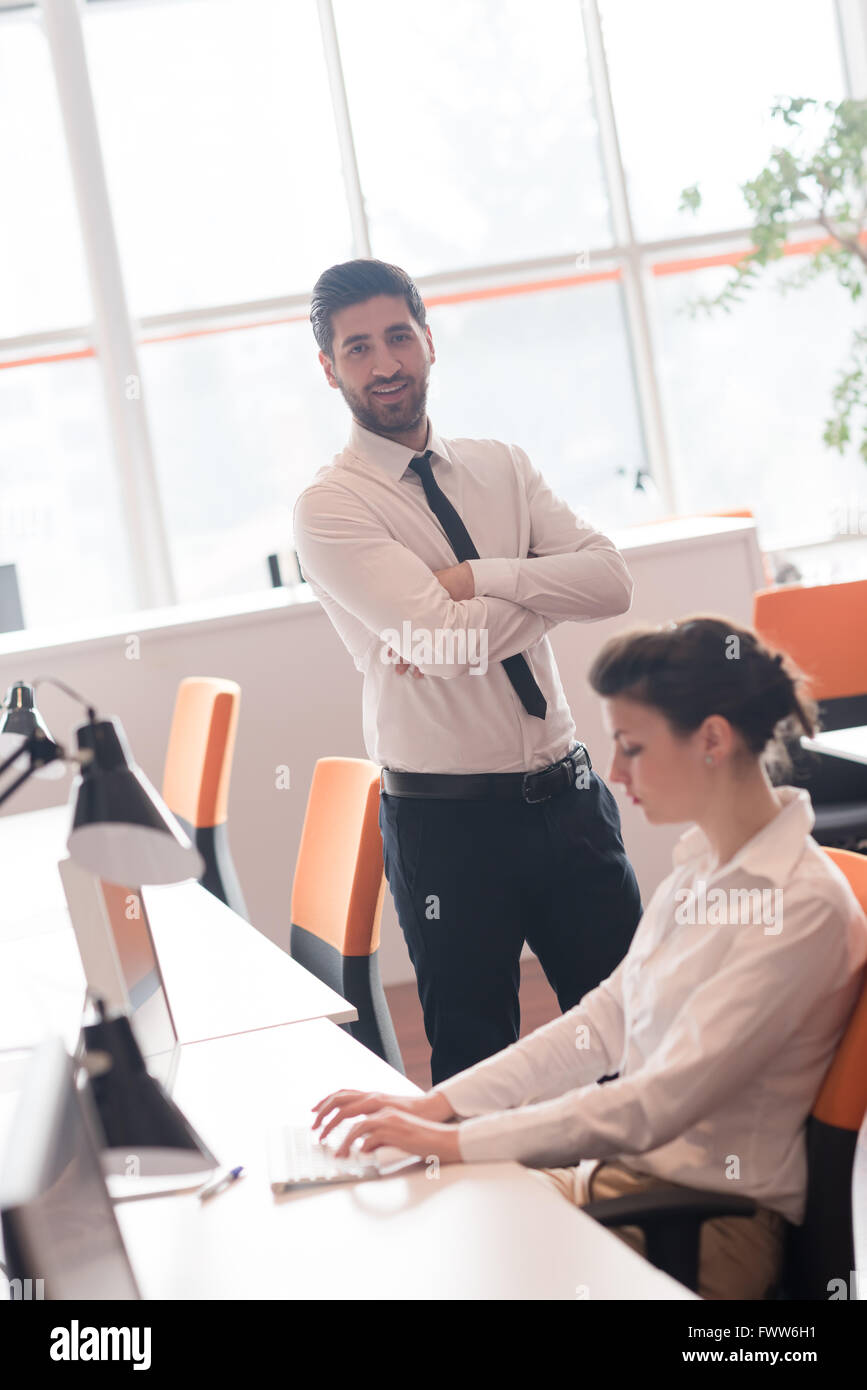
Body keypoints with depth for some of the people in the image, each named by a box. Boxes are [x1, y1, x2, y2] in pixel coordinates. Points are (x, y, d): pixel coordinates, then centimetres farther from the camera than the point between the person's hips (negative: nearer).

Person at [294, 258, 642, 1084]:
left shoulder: (499, 468, 9)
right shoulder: (330, 507, -8)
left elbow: (613, 582, -5)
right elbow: (448, 637, -21)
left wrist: (480, 578, -17)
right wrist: (549, 586, -6)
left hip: (566, 793, 5)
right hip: (448, 821, -4)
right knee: (476, 1058, 9)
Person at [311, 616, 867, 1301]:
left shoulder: (804, 908, -20)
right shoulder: (702, 863, 7)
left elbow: (661, 1102, -24)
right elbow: (602, 1021, 9)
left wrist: (455, 1141, -23)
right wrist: (432, 1106, 0)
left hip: (713, 1220, -8)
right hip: (627, 1171, 8)